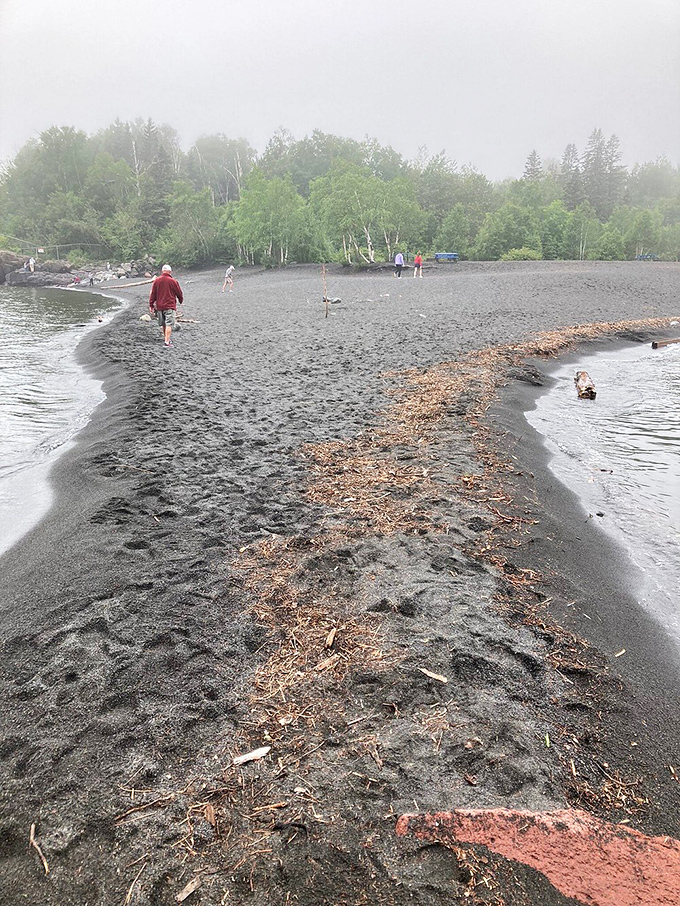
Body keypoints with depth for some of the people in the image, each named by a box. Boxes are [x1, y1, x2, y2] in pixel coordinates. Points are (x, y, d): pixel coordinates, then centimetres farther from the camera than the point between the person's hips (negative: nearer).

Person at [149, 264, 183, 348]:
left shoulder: (156, 281, 2)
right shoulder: (173, 281, -8)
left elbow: (152, 294, 5)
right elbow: (179, 293, 2)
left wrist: (151, 305, 10)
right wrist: (181, 300, 23)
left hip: (159, 306, 5)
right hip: (170, 306, -5)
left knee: (163, 324, 17)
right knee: (169, 324, -7)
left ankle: (166, 339, 32)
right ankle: (167, 342, -15)